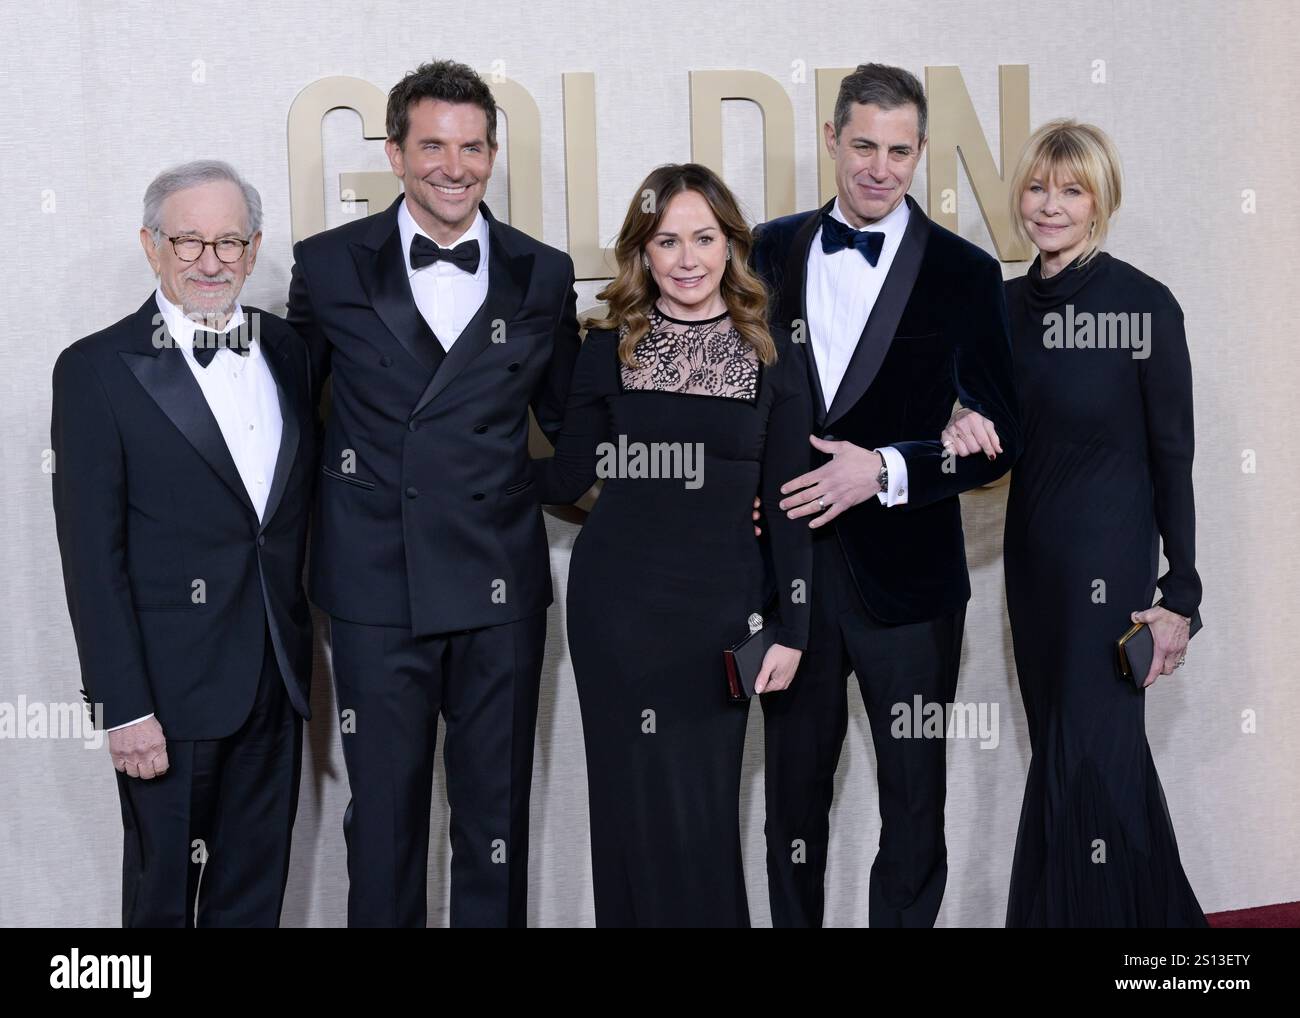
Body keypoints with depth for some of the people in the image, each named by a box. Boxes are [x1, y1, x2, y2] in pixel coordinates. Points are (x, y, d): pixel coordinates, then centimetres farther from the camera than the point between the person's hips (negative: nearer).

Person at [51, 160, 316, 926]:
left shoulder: (288, 351, 8)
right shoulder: (98, 369, -7)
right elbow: (92, 553, -10)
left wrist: (306, 647, 7)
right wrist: (124, 707, -14)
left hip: (277, 680, 5)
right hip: (173, 689, -4)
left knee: (256, 892, 15)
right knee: (165, 892, 10)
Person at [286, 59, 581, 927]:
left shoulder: (544, 275, 5)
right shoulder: (329, 267, 2)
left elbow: (565, 416, 14)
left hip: (501, 585, 1)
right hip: (376, 585, -1)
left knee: (497, 810, 11)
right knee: (385, 809, 9)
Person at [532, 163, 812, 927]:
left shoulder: (772, 355, 1)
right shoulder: (609, 348, 3)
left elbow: (787, 504, 2)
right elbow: (566, 479, 6)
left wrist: (791, 627, 0)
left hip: (721, 605, 0)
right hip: (616, 600, 1)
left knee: (705, 809, 4)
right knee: (634, 801, 6)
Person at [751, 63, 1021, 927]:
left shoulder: (964, 272, -4)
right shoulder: (772, 253, 4)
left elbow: (999, 438, -5)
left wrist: (885, 470, -17)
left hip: (906, 575, -2)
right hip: (789, 562, 3)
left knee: (914, 796, 10)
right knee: (794, 786, 15)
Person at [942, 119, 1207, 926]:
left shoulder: (1145, 305, -10)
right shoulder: (1008, 305, 5)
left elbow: (1172, 457, -9)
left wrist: (1179, 594, -10)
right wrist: (966, 429, -14)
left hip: (1110, 558, -6)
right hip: (1033, 556, 6)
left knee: (1082, 767, -3)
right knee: (1106, 755, 16)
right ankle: (1162, 912, 33)